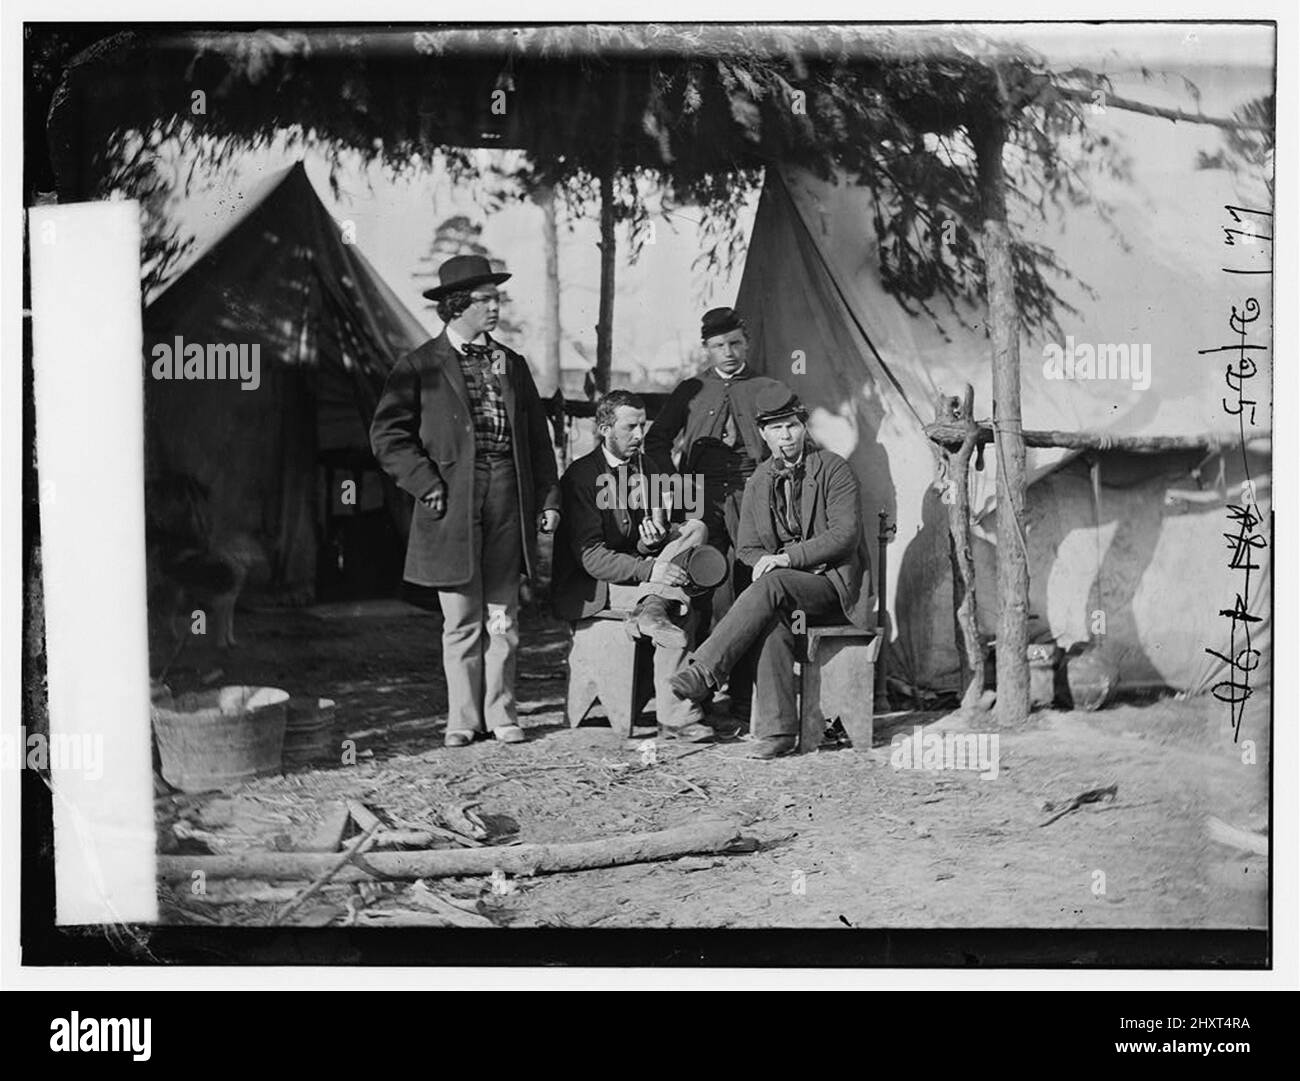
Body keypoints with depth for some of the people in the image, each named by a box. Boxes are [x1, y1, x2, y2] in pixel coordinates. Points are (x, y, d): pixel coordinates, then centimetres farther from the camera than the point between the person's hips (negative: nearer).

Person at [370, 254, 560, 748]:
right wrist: (426, 482, -12)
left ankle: (500, 713, 17)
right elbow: (388, 434, -3)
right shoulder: (421, 365, 2)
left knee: (503, 615, 7)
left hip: (508, 499, 4)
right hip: (453, 502, -3)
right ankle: (463, 717, 13)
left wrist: (548, 497, 9)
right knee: (462, 620, 3)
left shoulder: (512, 364, 16)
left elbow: (537, 435, 16)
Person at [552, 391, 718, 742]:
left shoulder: (649, 469, 9)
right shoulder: (580, 476, -12)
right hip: (587, 584, -7)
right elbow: (590, 555, -20)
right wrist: (649, 570, -32)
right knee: (679, 610, -25)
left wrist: (652, 543, -18)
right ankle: (676, 717, -24)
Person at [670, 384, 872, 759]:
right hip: (786, 589, 3)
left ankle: (703, 672, -38)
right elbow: (747, 548, 13)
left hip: (833, 583, -3)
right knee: (775, 618, -33)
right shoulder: (759, 481, 12)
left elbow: (845, 535, -12)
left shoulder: (833, 469, -3)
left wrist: (789, 558, -21)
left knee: (772, 585, -34)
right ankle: (776, 730, -34)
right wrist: (767, 561, -11)